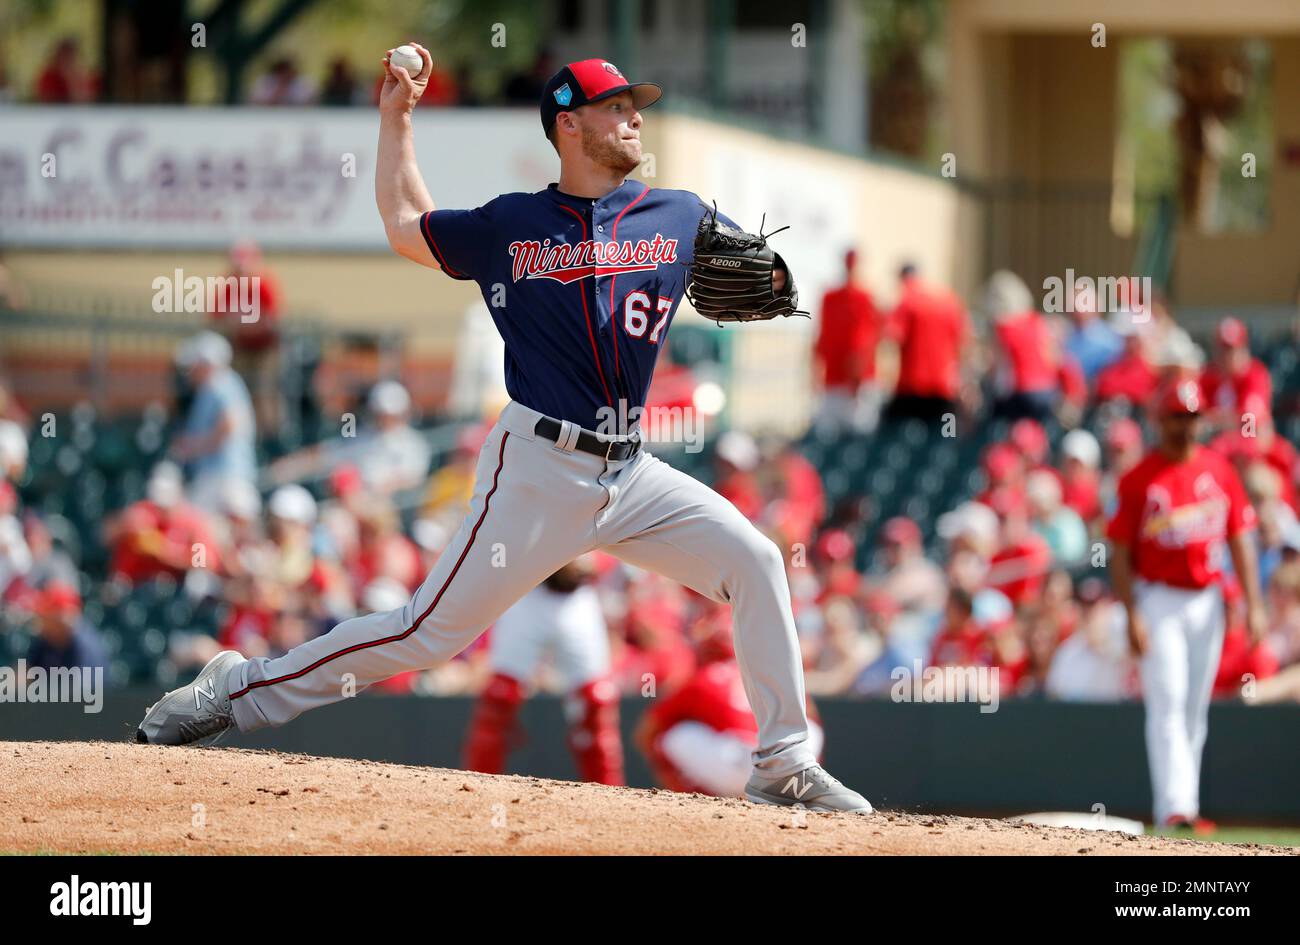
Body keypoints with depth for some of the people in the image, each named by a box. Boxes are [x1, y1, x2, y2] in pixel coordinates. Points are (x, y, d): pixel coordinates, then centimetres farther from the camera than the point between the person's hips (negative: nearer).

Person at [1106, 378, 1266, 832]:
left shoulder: (1218, 470, 5)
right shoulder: (1139, 479, -6)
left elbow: (1239, 538, 7)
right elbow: (1120, 552, -7)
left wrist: (1253, 604, 1)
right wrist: (1132, 616, -14)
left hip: (1207, 601, 4)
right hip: (1159, 599, -4)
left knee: (1196, 709, 9)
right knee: (1167, 704, -12)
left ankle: (1183, 802, 17)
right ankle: (1174, 807, -18)